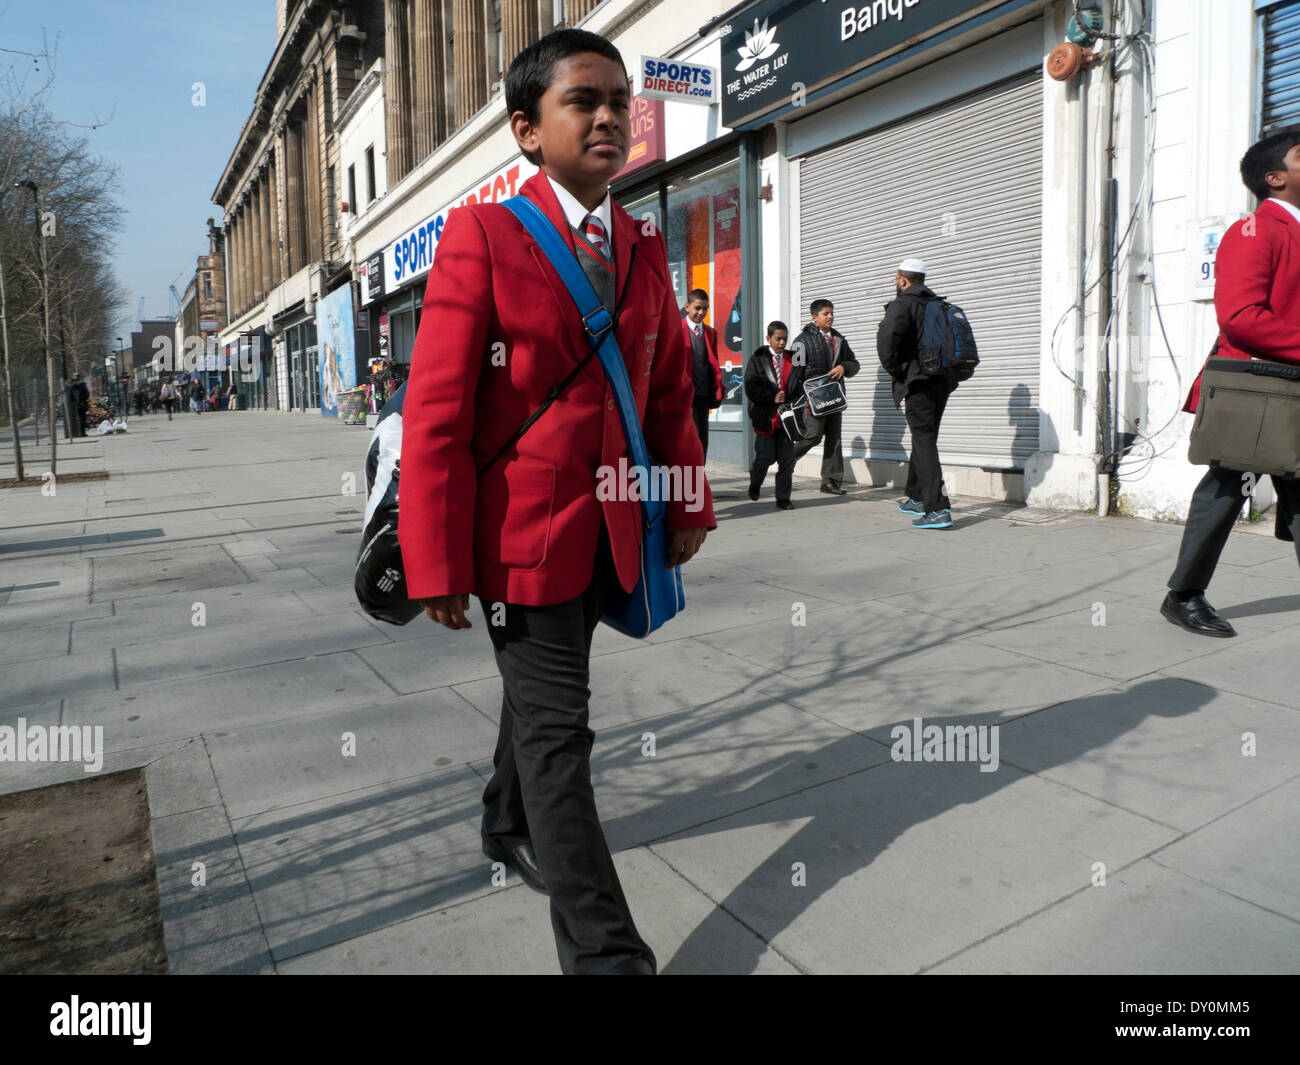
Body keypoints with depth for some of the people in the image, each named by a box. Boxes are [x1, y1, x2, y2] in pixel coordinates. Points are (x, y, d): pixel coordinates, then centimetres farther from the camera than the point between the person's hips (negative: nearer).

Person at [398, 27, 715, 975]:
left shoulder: (645, 253, 8)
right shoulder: (482, 237, -9)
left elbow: (670, 394, 13)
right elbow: (435, 414, -13)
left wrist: (690, 506, 8)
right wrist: (437, 565, -15)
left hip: (610, 532, 6)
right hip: (522, 531, -5)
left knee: (540, 694, 23)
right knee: (556, 730, 1)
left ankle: (511, 829, 48)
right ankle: (604, 949, 12)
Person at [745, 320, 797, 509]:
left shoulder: (792, 360, 11)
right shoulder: (758, 360, 1)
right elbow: (751, 389, -7)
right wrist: (772, 398, -16)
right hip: (766, 416, -3)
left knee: (787, 458, 0)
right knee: (765, 457, -4)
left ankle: (783, 498, 9)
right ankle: (755, 481, 28)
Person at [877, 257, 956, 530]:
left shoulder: (902, 304, -7)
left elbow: (886, 337, -24)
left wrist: (894, 370, -10)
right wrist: (949, 370, 20)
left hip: (917, 382, -8)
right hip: (942, 381, 8)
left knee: (924, 443, -10)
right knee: (925, 439, 19)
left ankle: (938, 509, -17)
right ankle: (917, 498, 31)